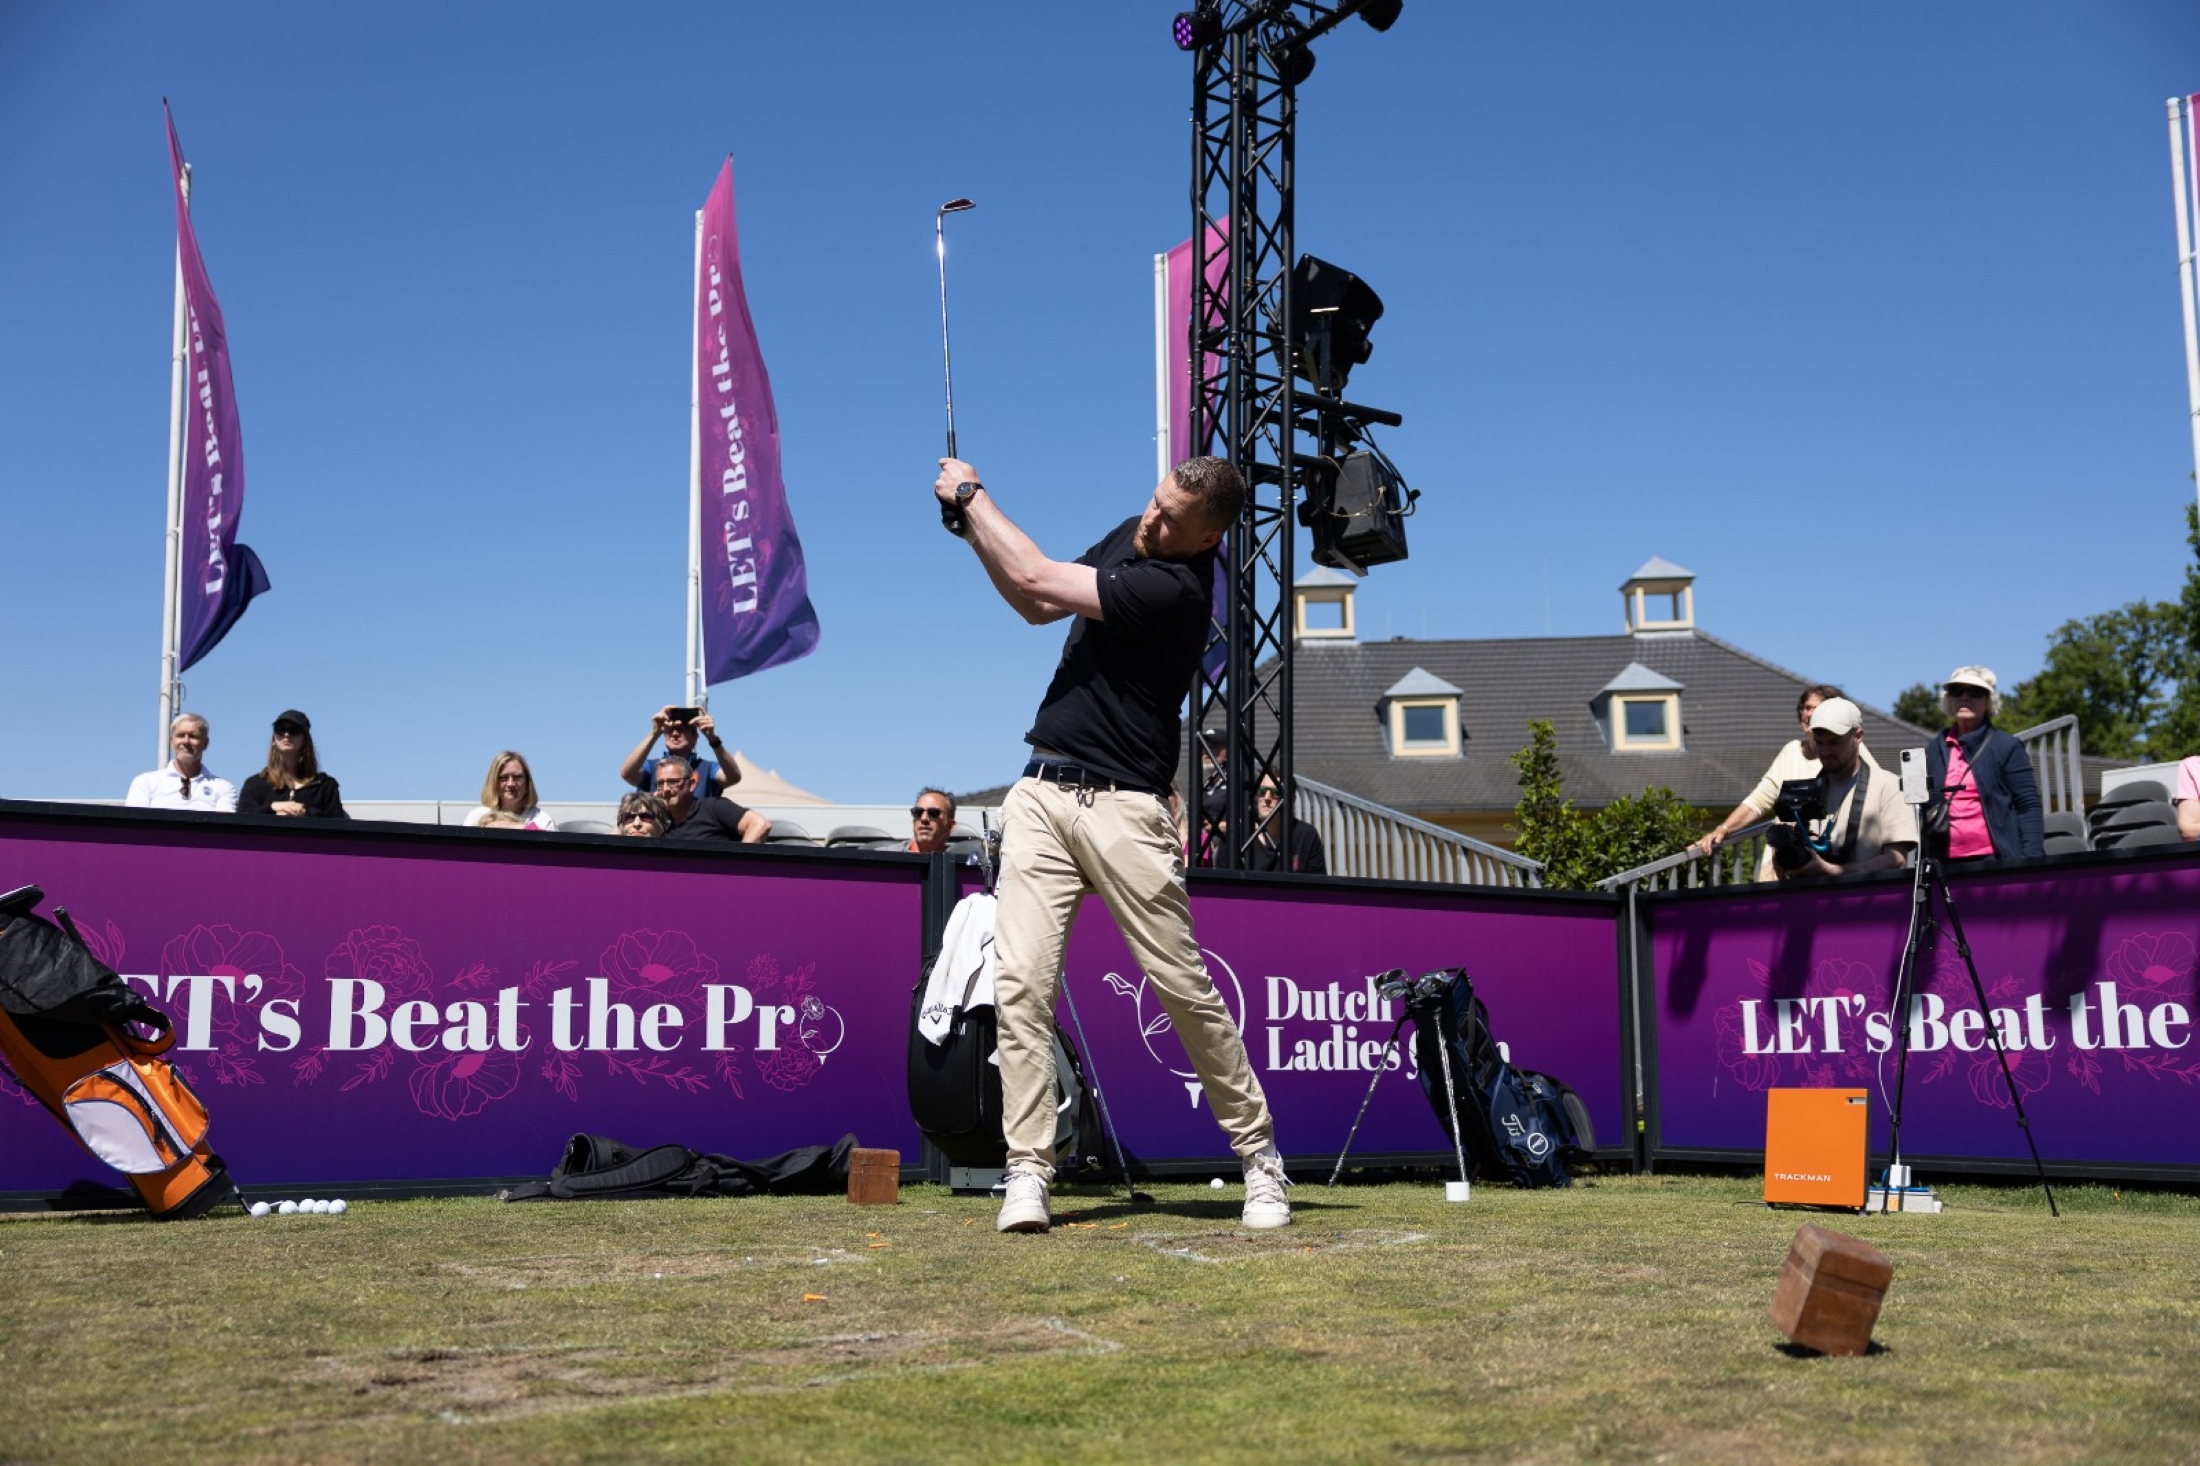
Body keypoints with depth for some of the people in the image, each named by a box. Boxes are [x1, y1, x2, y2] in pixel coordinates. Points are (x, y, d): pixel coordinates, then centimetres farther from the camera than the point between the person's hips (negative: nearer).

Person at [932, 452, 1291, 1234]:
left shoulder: (1176, 589, -17)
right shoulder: (1129, 535, 12)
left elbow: (1036, 579, -17)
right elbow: (1036, 607, 20)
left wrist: (970, 492, -3)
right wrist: (970, 524, 6)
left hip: (1121, 808, -7)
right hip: (1040, 794, 7)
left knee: (1184, 987, -2)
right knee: (1020, 982, -6)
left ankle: (1258, 1154, 15)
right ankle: (1029, 1171, -2)